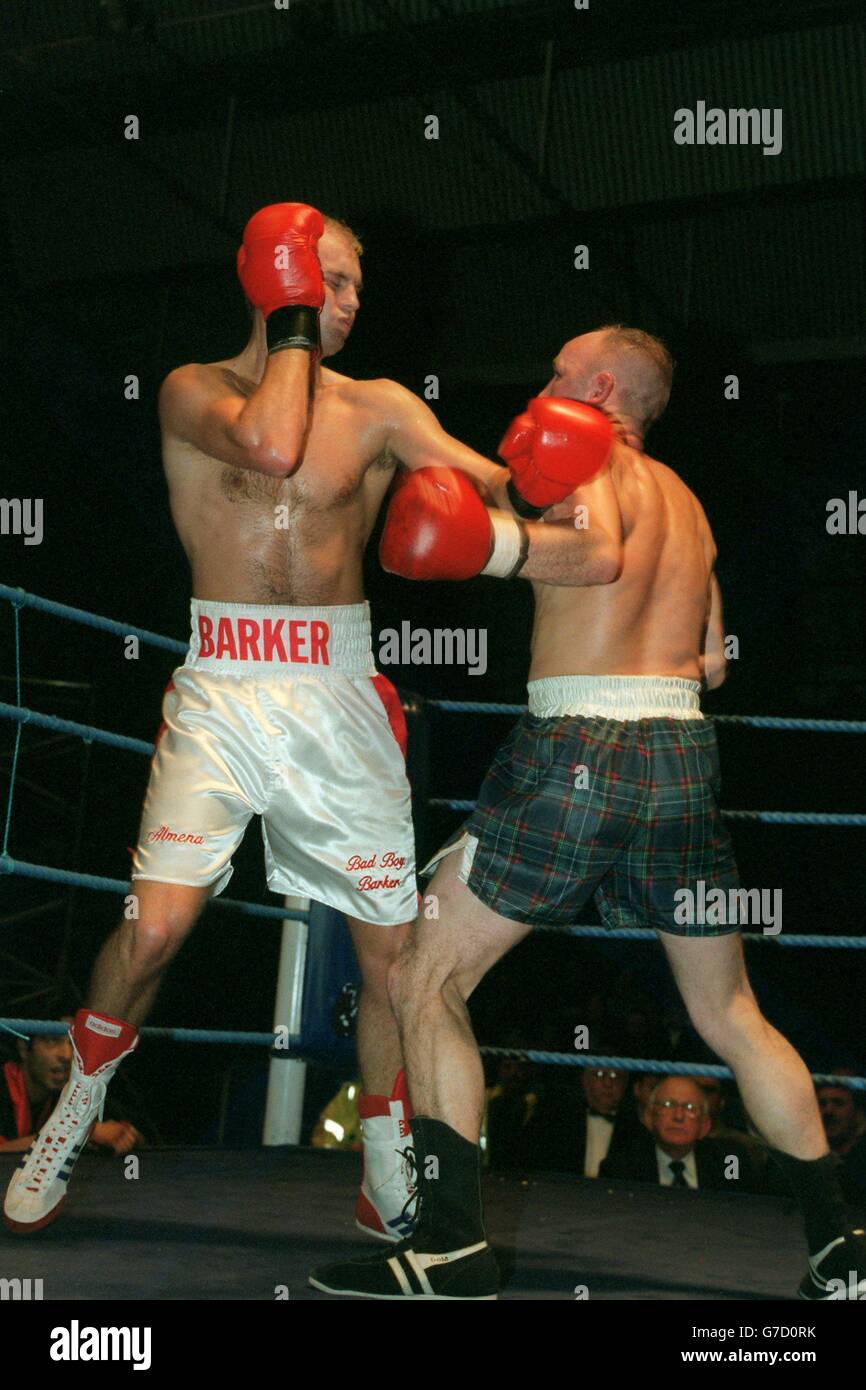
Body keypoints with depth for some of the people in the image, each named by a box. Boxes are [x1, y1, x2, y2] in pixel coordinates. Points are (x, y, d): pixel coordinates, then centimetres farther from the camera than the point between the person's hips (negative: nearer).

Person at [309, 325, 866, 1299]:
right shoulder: (685, 500, 23)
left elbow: (602, 557, -23)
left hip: (580, 745, -7)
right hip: (683, 750, 8)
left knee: (425, 981, 1)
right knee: (731, 1014, 18)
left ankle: (451, 1248, -2)